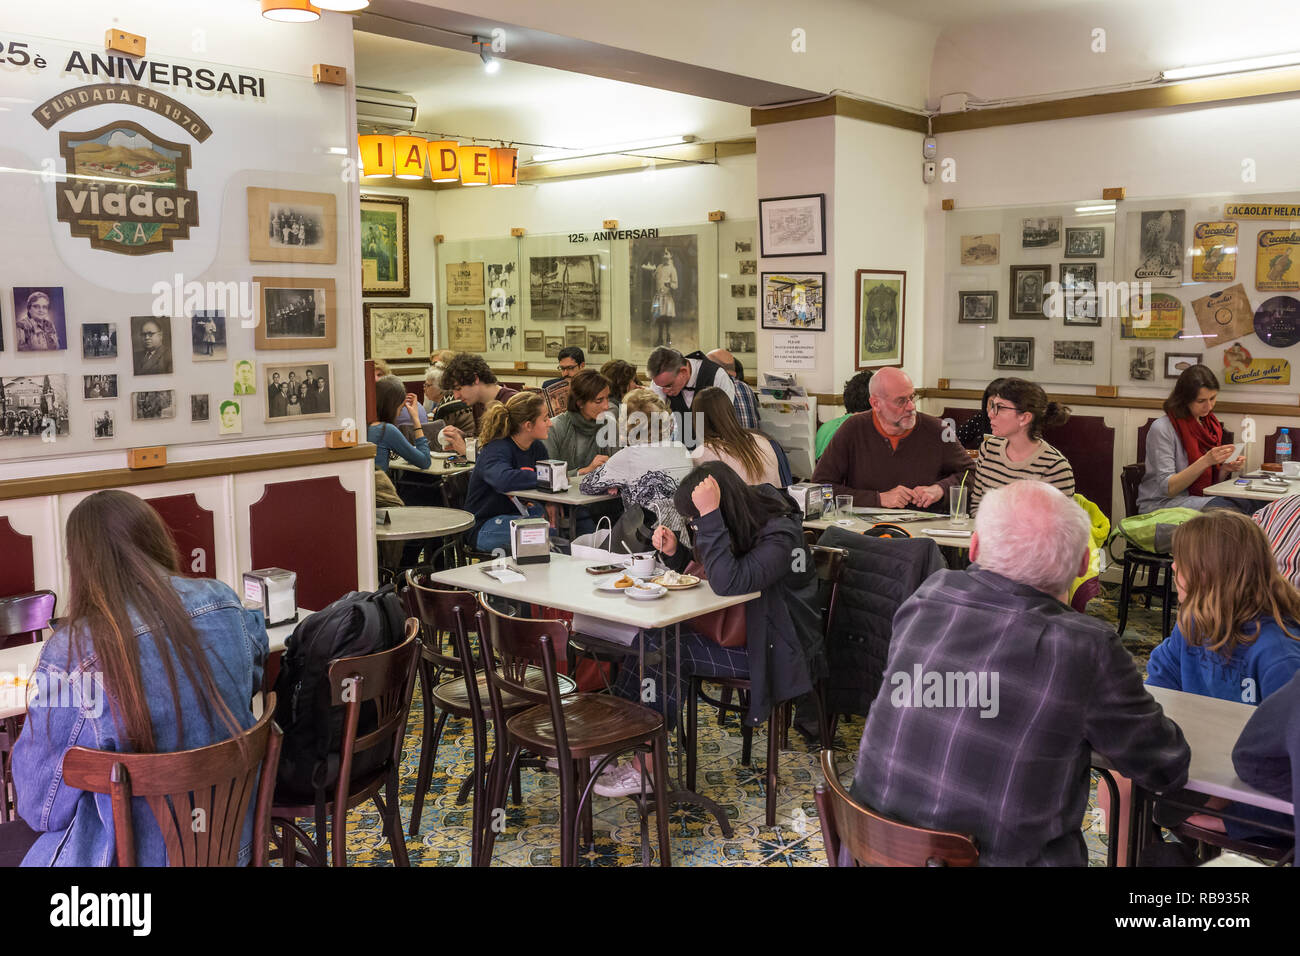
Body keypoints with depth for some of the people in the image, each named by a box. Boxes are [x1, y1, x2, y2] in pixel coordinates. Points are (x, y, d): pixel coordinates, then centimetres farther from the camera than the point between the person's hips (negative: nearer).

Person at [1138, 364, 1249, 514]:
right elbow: (1168, 488, -16)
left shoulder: (1210, 423, 11)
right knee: (1228, 509, -32)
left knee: (1252, 505, -23)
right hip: (1161, 504, -7)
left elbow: (1212, 479, 17)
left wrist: (1226, 467, -6)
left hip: (1202, 498, 7)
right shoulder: (1162, 428, -12)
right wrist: (1205, 461, -26)